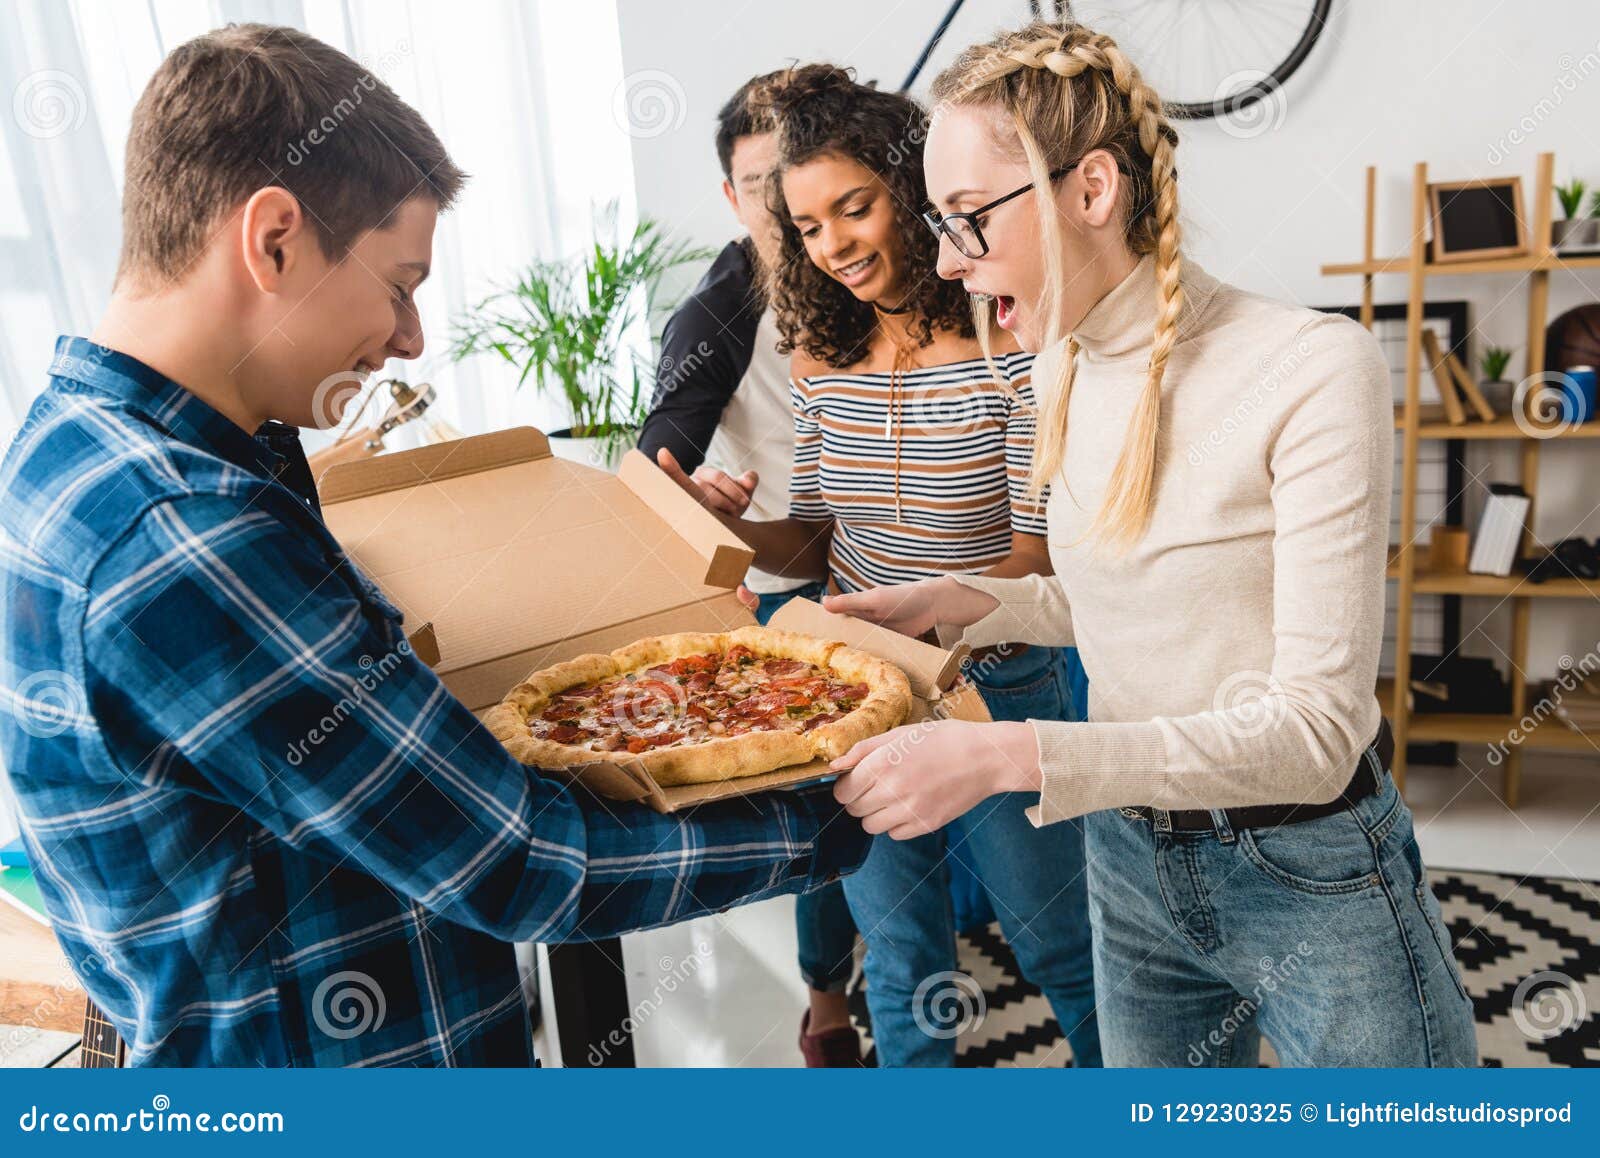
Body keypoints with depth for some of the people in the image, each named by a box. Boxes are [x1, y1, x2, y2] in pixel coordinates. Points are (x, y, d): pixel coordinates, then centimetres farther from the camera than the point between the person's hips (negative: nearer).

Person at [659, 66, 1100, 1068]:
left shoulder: (1013, 349, -15)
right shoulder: (827, 360, 1)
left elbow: (1039, 561, -18)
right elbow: (814, 541, 6)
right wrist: (729, 526, -14)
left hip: (998, 693, -4)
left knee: (1062, 949, 18)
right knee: (903, 964, 20)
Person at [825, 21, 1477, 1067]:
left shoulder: (1315, 370, -21)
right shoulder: (1062, 375, 0)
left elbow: (1316, 730, -25)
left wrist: (1008, 755, -33)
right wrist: (961, 601, -2)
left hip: (1311, 881, -6)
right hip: (1134, 864, 6)